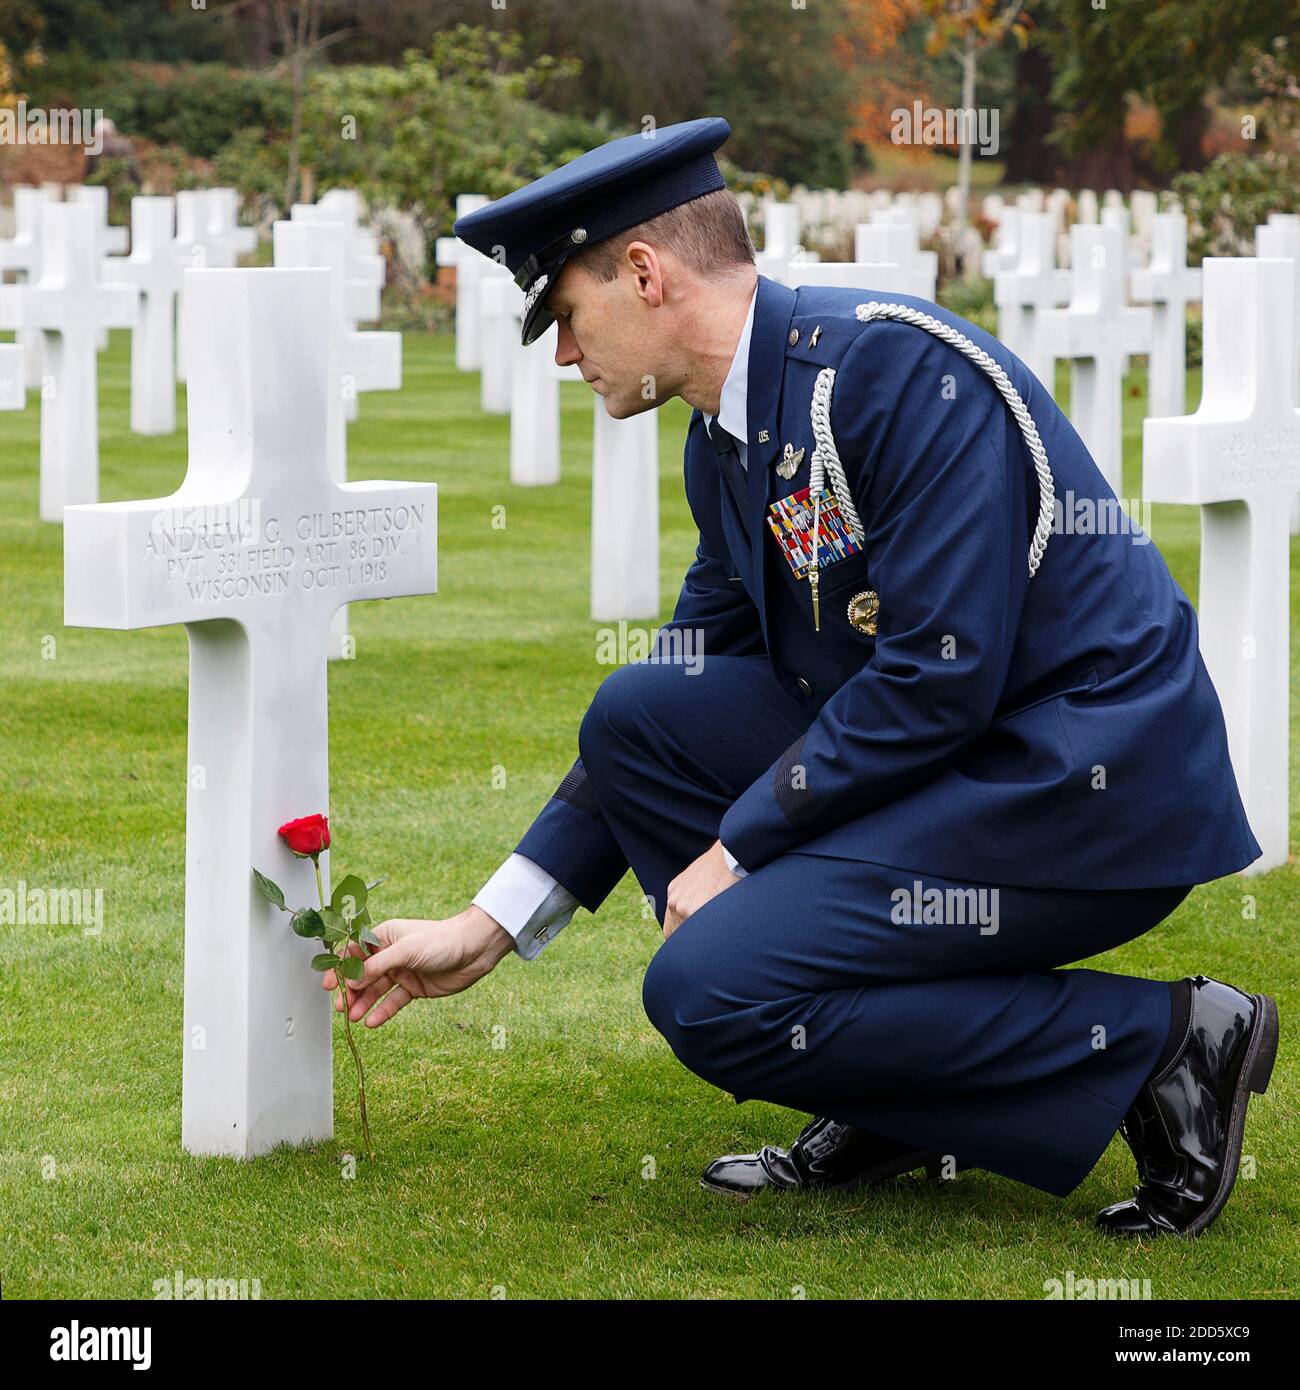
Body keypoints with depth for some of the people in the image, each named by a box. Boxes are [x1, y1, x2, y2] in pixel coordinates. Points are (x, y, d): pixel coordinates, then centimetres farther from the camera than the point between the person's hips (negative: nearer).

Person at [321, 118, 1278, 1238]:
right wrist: (490, 925, 13)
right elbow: (681, 695, 16)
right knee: (635, 715, 2)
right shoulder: (726, 439, 10)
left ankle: (1156, 1044, -8)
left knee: (709, 995, -18)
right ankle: (891, 1107, 4)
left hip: (1089, 797, -9)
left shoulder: (901, 369, -19)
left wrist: (739, 846, -14)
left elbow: (940, 675, -24)